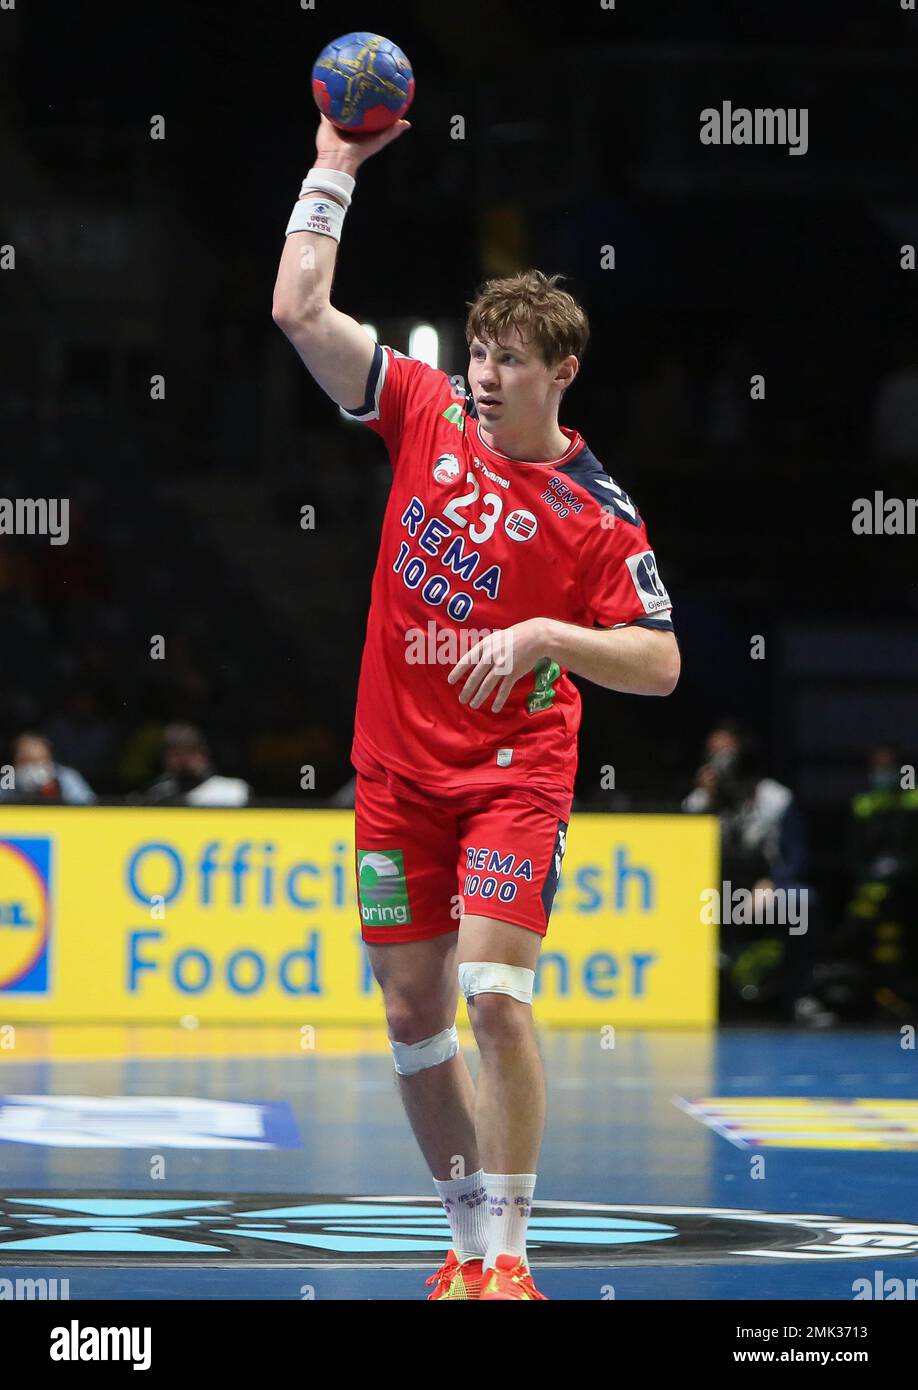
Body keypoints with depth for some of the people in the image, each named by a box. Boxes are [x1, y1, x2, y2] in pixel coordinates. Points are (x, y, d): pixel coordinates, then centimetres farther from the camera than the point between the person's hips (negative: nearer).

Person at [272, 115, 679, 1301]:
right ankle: (469, 1241, 22)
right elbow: (300, 312, -1)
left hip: (514, 771, -4)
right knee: (413, 1018, 7)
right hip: (396, 769, 4)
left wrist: (542, 634, -22)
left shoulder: (596, 512, -8)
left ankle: (506, 1255, -12)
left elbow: (659, 664, -8)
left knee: (495, 998, -18)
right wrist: (333, 169, -3)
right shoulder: (426, 414, 1)